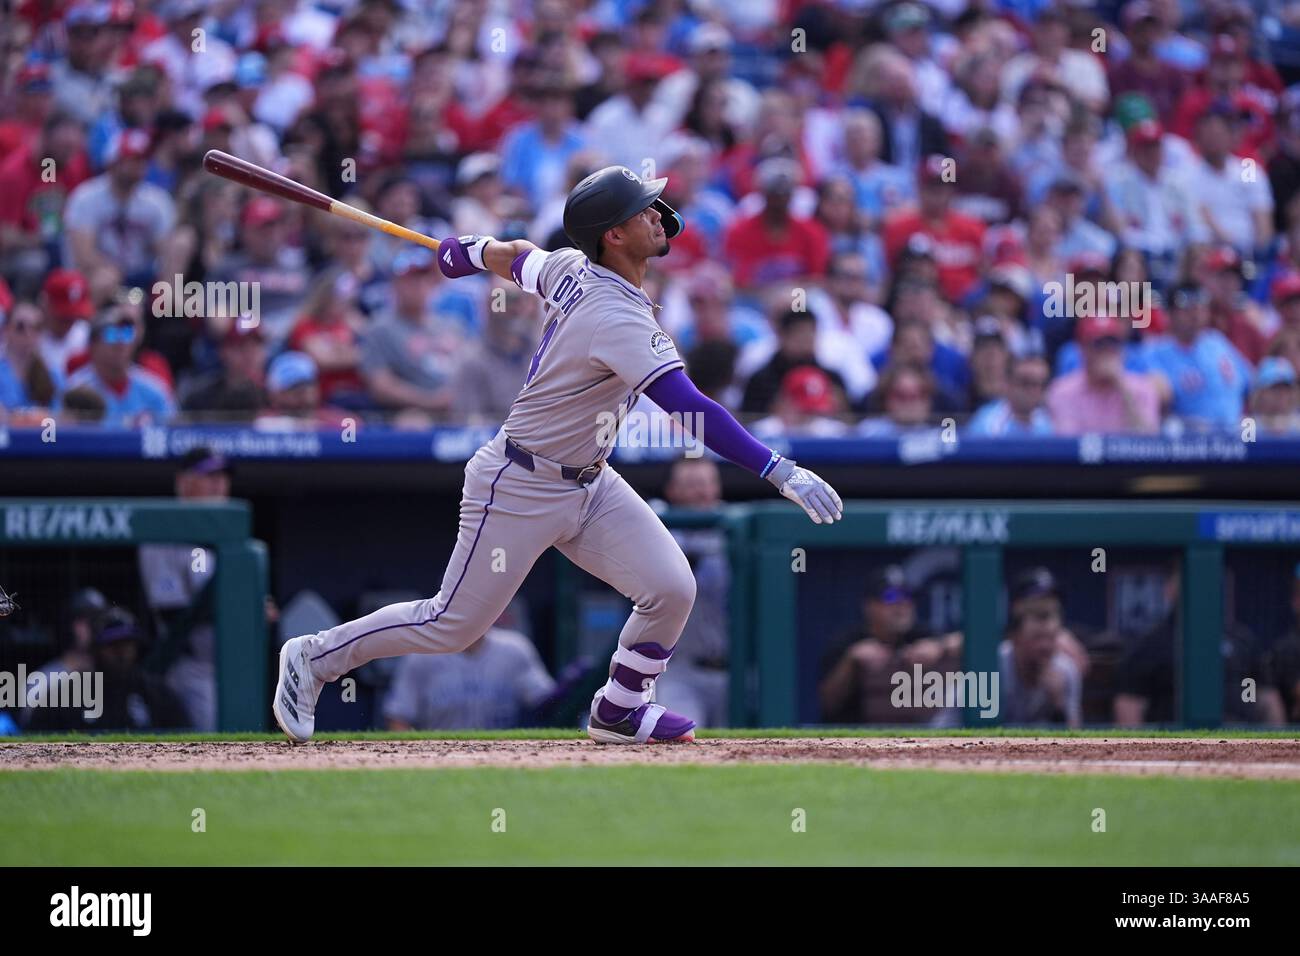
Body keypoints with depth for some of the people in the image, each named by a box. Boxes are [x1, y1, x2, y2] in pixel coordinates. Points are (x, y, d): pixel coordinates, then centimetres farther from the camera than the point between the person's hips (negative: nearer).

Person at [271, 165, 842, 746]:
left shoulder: (569, 269, -4)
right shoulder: (618, 319, -30)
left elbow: (511, 257, 18)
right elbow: (690, 409, -37)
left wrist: (468, 251, 41)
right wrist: (779, 471, -40)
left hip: (588, 484, 9)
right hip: (520, 490, -9)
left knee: (671, 589, -4)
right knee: (452, 626, 3)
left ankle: (619, 710, 18)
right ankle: (317, 657, 22)